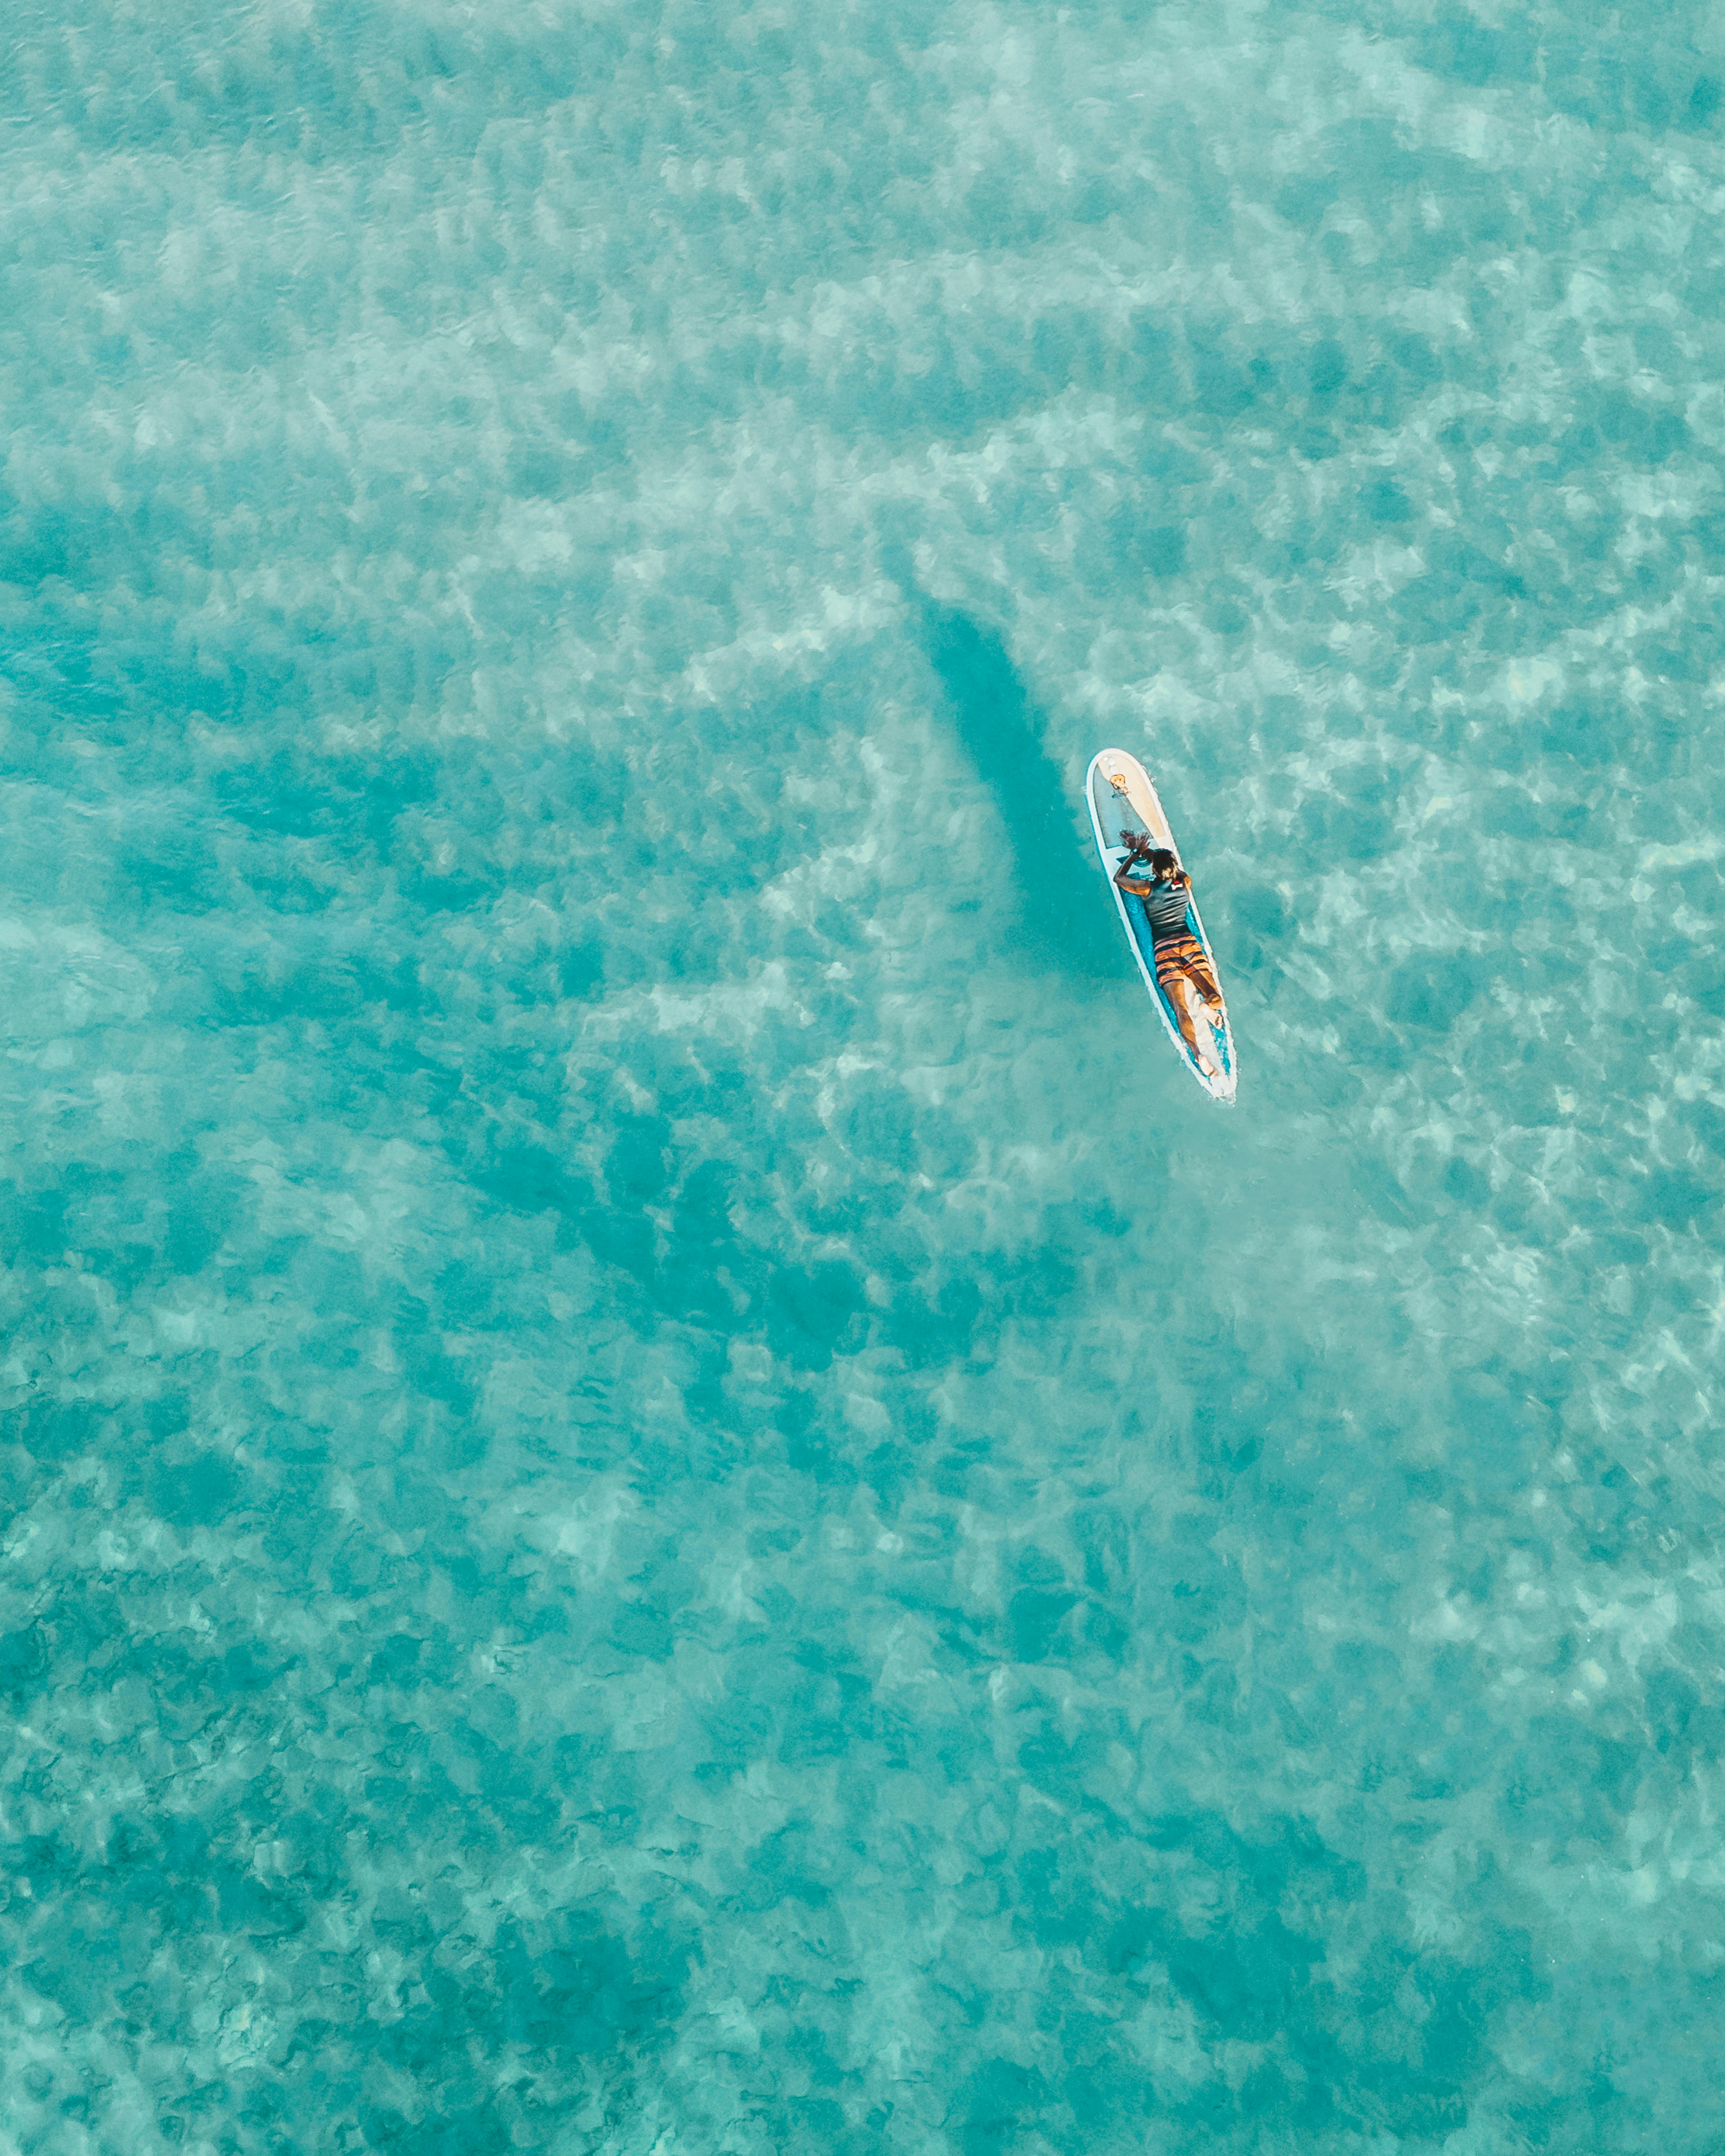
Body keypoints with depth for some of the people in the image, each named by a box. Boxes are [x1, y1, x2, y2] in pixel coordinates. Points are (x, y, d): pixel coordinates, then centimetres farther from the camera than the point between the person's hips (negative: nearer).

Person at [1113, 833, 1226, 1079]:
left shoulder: (1147, 889, -1)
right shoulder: (1186, 883, 7)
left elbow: (1119, 877, 17)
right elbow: (1171, 863, 30)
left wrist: (1136, 854, 23)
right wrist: (1146, 851, 32)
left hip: (1164, 948, -2)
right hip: (1189, 943, 2)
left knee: (1182, 1009, -15)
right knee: (1215, 1000, 11)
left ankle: (1200, 1056, -24)